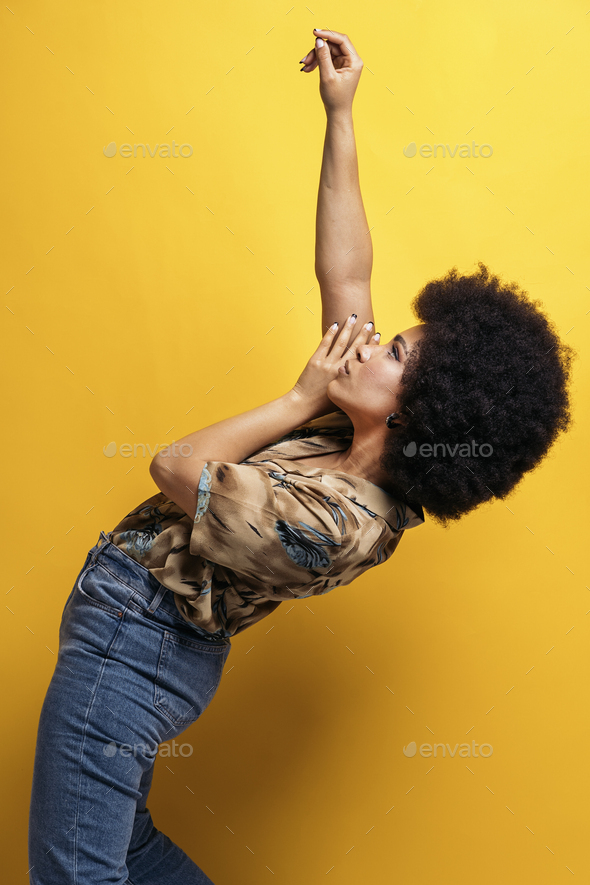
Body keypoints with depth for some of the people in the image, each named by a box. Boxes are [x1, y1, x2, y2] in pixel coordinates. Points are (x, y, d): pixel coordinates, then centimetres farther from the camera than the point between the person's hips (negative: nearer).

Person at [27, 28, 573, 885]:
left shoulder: (334, 524, -30)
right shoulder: (361, 442, -4)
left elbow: (176, 469, -21)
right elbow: (343, 272, -1)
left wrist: (301, 400, -17)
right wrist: (340, 117, 0)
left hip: (131, 643, -9)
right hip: (148, 635, 9)